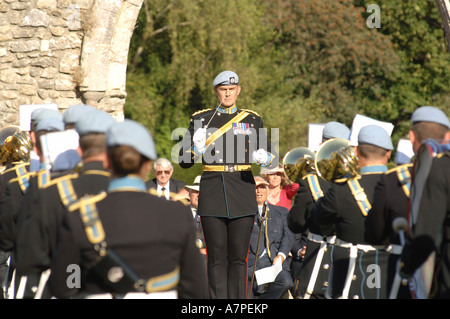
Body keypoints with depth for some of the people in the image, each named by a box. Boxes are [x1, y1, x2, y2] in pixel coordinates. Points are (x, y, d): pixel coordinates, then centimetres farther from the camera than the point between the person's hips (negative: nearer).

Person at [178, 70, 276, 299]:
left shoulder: (252, 120, 10)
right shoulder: (201, 119, 8)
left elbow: (271, 158, 11)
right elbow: (184, 161, 7)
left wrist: (264, 159, -13)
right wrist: (197, 148, -15)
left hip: (242, 194, 0)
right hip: (212, 194, 0)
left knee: (239, 257, 0)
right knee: (216, 257, -1)